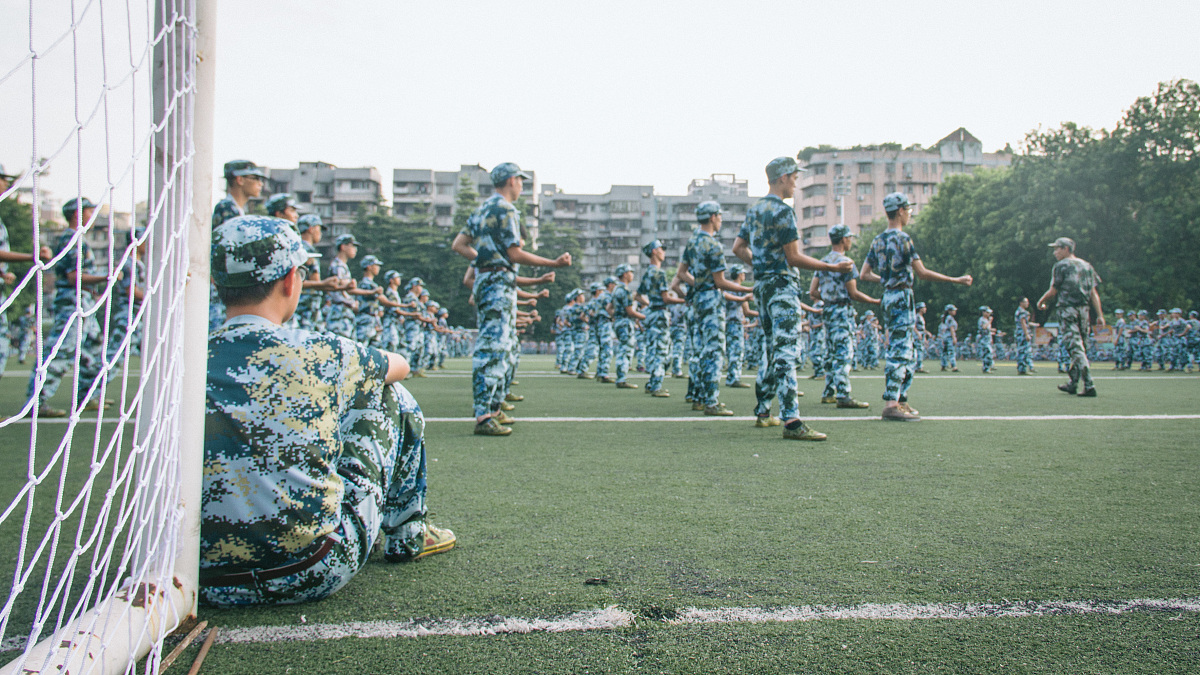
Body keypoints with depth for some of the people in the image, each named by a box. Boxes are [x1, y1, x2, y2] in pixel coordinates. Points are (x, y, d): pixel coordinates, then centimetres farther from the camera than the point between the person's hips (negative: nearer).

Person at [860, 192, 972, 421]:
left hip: (888, 297, 9)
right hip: (902, 297, -9)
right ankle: (890, 404, -12)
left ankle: (901, 401, 17)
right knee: (900, 352, -9)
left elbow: (865, 274, 14)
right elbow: (922, 273, -14)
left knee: (908, 354, 15)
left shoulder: (878, 240, 13)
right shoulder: (902, 238, -11)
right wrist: (957, 280, -9)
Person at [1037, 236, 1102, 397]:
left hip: (1067, 309, -7)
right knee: (1077, 348, 15)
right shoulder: (1086, 265, 14)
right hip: (1084, 310, 7)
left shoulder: (1061, 266, -5)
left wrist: (1041, 302, 12)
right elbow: (1094, 293, 10)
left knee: (1075, 348, -10)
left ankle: (1089, 386, -18)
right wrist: (1100, 315, 7)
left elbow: (1052, 291, -6)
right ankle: (1072, 383, 22)